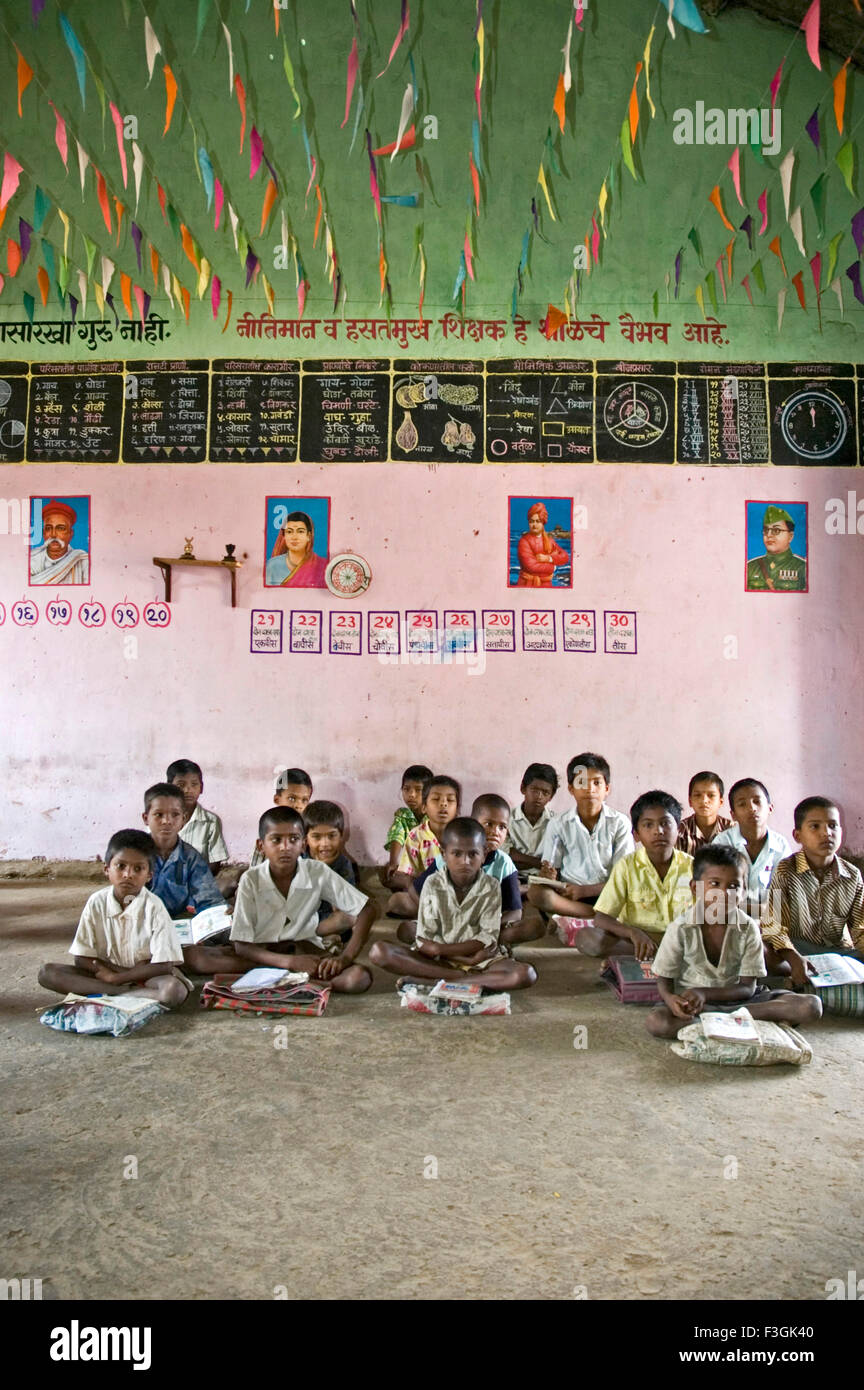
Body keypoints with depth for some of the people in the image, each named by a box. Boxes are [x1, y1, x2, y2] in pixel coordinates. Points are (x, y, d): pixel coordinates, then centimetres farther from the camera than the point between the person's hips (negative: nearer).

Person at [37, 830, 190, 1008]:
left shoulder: (153, 907, -14)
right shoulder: (96, 902, -6)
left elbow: (164, 965, -16)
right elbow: (81, 958, -4)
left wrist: (116, 978, -16)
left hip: (145, 975, -3)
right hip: (106, 973, 4)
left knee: (174, 991, -35)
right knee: (47, 973, -16)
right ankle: (129, 993, -21)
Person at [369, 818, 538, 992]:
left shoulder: (491, 887, -5)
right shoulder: (433, 884, -6)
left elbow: (488, 939, -9)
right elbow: (424, 941, -8)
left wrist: (440, 949, -15)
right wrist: (466, 958, -19)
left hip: (478, 959, 0)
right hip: (435, 959, 0)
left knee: (526, 974, -29)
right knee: (379, 952, -23)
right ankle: (461, 977, -23)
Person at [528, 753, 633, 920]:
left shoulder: (619, 823, 4)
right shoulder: (559, 825, 6)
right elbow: (549, 868, 8)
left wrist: (584, 890, -13)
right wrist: (548, 874, -18)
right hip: (568, 894, 2)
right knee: (536, 892, -31)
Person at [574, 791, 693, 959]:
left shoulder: (691, 866, 3)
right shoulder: (627, 866, -2)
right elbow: (600, 919, -7)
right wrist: (633, 932, -27)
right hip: (633, 939, 0)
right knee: (586, 937, -28)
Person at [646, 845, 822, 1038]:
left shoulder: (749, 929, -9)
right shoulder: (680, 929, -12)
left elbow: (747, 987, -9)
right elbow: (664, 980, -3)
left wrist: (704, 993, -25)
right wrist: (670, 998, -29)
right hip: (691, 1000, -1)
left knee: (811, 1006, -17)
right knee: (655, 1022, -35)